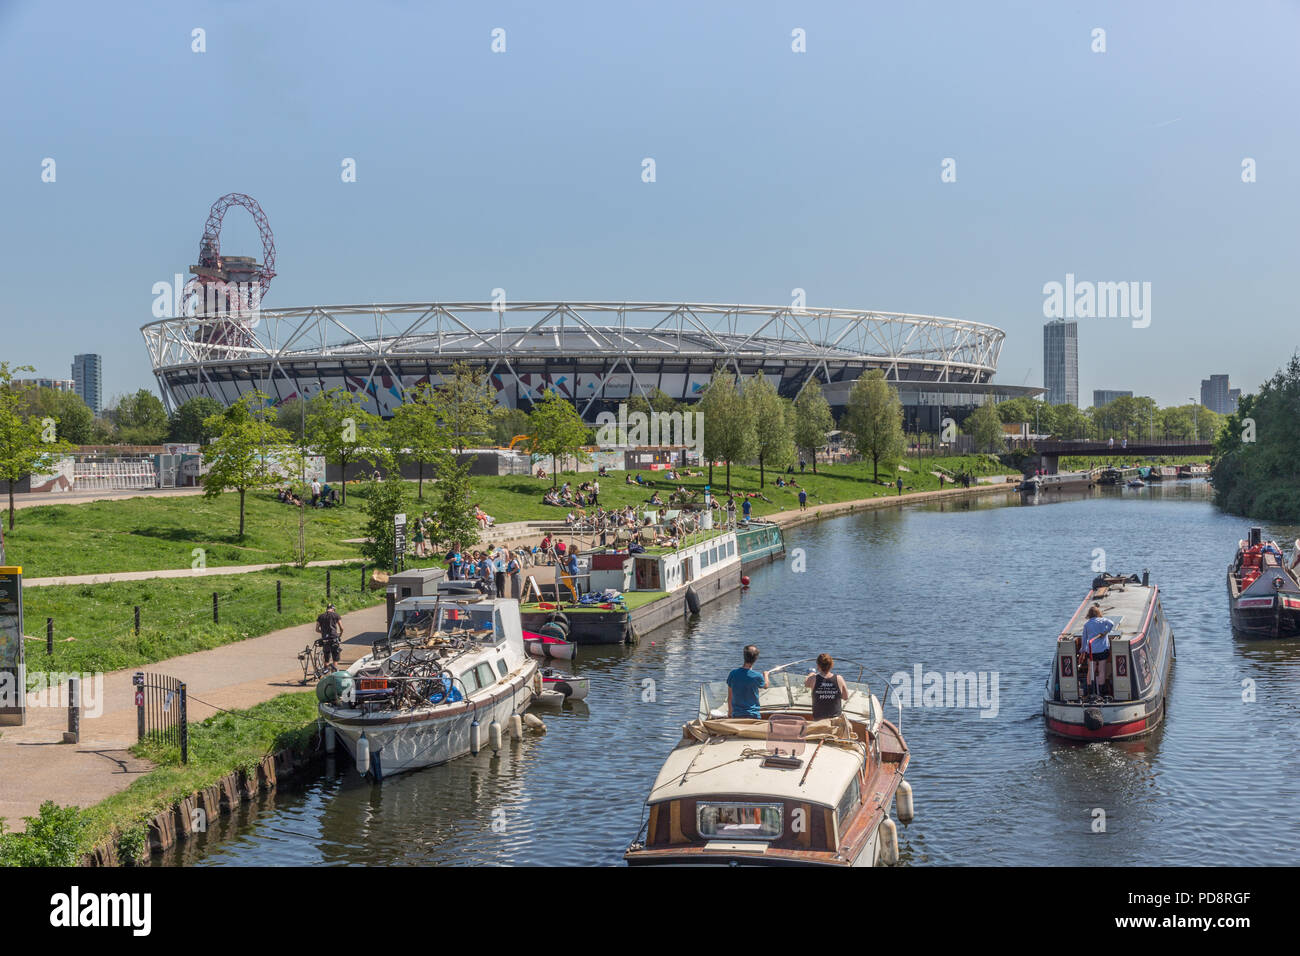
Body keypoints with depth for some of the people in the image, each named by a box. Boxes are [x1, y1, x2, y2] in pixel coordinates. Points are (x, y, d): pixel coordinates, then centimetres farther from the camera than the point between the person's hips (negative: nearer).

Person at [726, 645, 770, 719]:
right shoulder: (757, 676, -14)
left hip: (736, 715, 3)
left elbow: (729, 697, 4)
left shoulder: (733, 674, -6)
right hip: (753, 715, -3)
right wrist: (765, 674, 34)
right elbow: (765, 685, 12)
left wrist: (730, 712, 20)